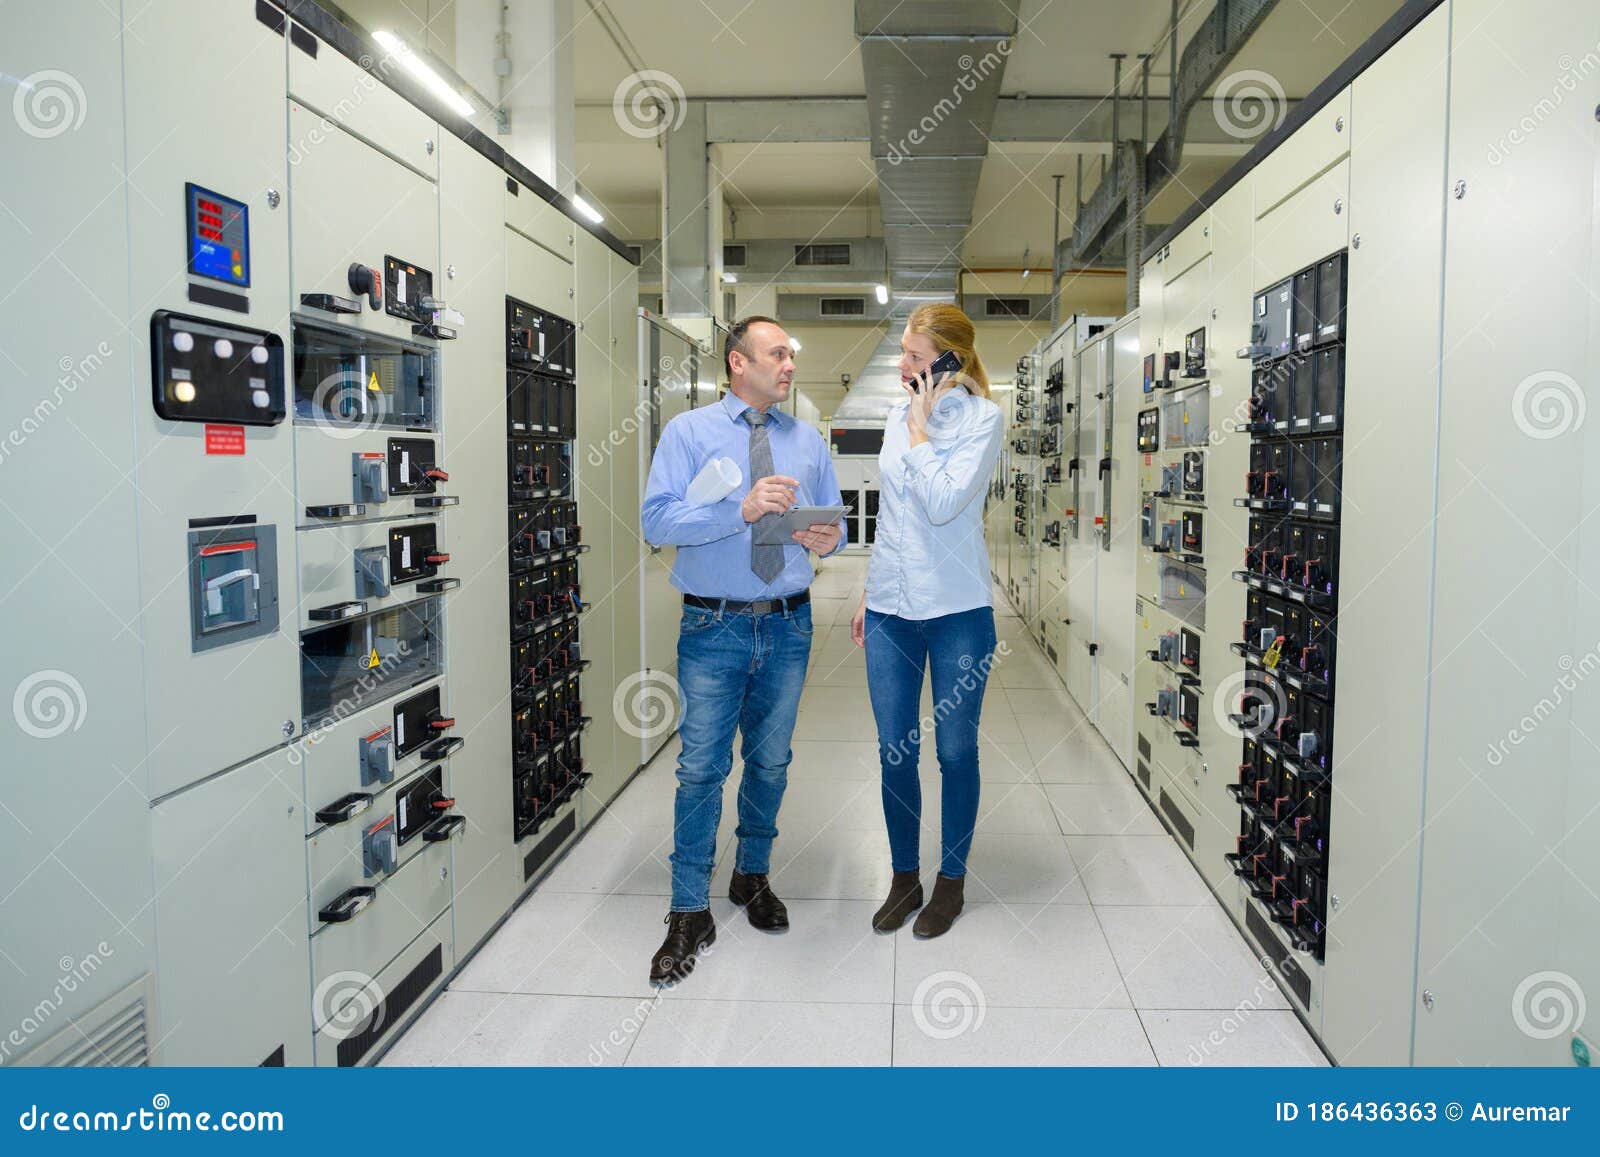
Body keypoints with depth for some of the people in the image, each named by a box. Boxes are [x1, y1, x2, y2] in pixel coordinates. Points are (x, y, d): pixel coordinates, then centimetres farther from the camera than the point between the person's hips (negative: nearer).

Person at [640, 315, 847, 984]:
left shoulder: (808, 440, 11)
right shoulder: (689, 432, -1)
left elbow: (835, 522, 10)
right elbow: (657, 520, -13)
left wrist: (826, 538, -14)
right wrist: (743, 509, -24)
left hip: (789, 626, 4)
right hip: (714, 628, -4)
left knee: (771, 763, 16)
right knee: (701, 769, -1)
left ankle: (752, 877, 37)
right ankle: (690, 913, 13)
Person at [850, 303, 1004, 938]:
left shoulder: (981, 417, -9)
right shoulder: (899, 415, 8)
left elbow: (942, 503, -21)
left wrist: (920, 425, -14)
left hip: (958, 610, -5)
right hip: (891, 609, 5)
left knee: (955, 750, 9)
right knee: (895, 751, 9)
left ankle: (951, 880, 26)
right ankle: (904, 878, 27)